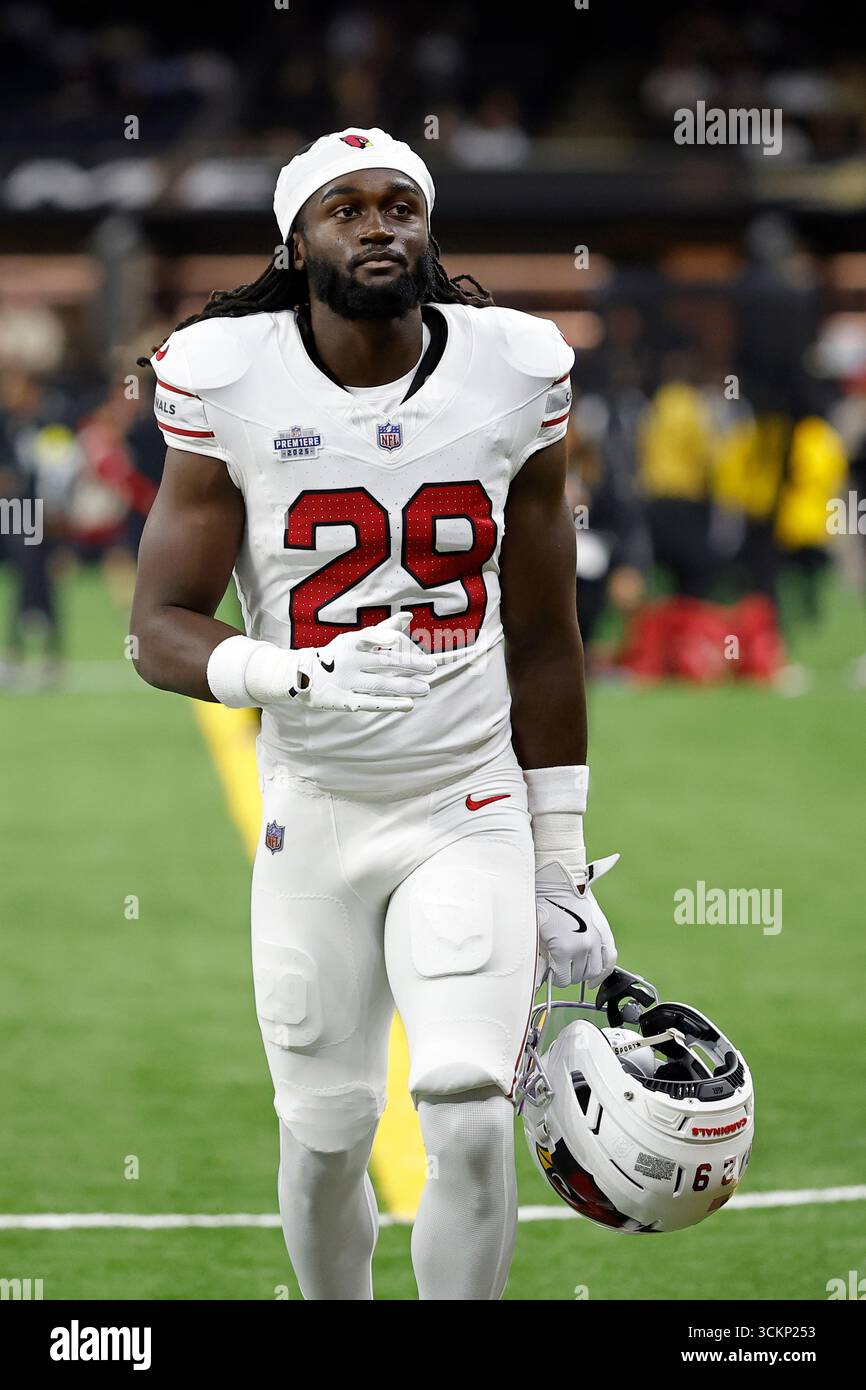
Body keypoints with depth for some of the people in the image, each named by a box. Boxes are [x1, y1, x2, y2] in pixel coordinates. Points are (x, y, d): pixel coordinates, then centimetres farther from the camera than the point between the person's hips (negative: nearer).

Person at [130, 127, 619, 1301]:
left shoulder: (514, 376, -2)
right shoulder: (228, 385, -7)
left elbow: (544, 645, 6)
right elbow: (162, 630, -5)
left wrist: (561, 867, 7)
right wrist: (293, 676, -27)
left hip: (475, 815, 0)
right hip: (314, 818, 0)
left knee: (470, 1115, -16)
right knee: (326, 1133, 5)